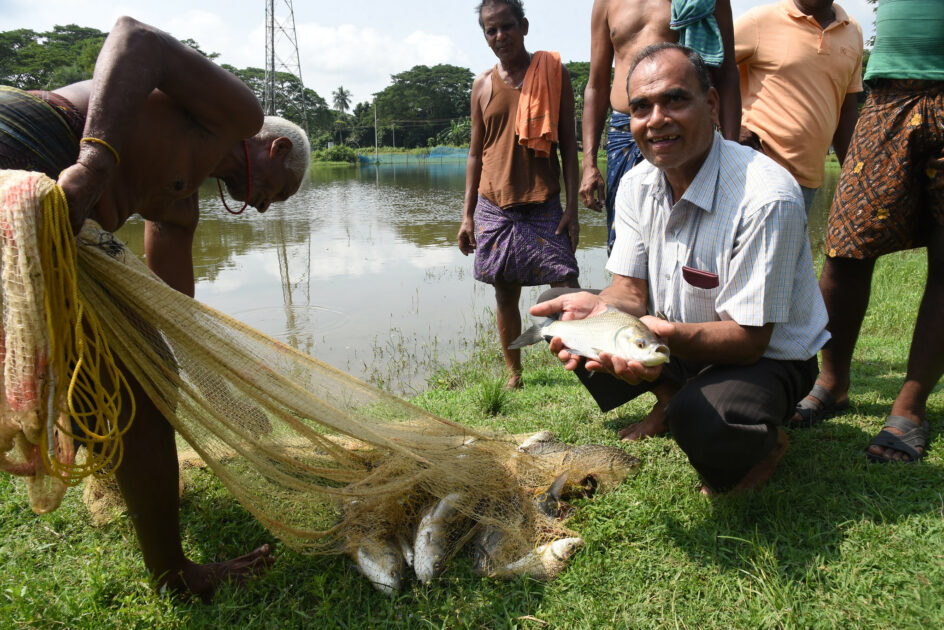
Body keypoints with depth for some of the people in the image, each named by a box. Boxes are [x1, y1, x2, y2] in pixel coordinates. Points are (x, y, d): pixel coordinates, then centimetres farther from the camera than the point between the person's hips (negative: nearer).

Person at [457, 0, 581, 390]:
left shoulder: (553, 73, 2)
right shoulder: (482, 85, 9)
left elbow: (568, 144, 0)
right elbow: (476, 153, 12)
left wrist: (572, 208, -7)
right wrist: (467, 215, 7)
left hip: (543, 205, -2)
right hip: (494, 207, 3)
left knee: (566, 288, -10)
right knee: (505, 294, 8)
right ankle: (513, 373, 21)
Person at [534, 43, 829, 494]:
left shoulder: (767, 199, -28)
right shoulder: (637, 185, -6)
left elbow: (748, 339, -27)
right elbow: (630, 292, -6)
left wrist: (669, 333, -47)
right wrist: (601, 307, -31)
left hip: (767, 357, -6)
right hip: (674, 343, 7)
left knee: (702, 422, -39)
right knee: (557, 306, -4)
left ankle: (767, 441, 1)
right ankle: (671, 395, 12)